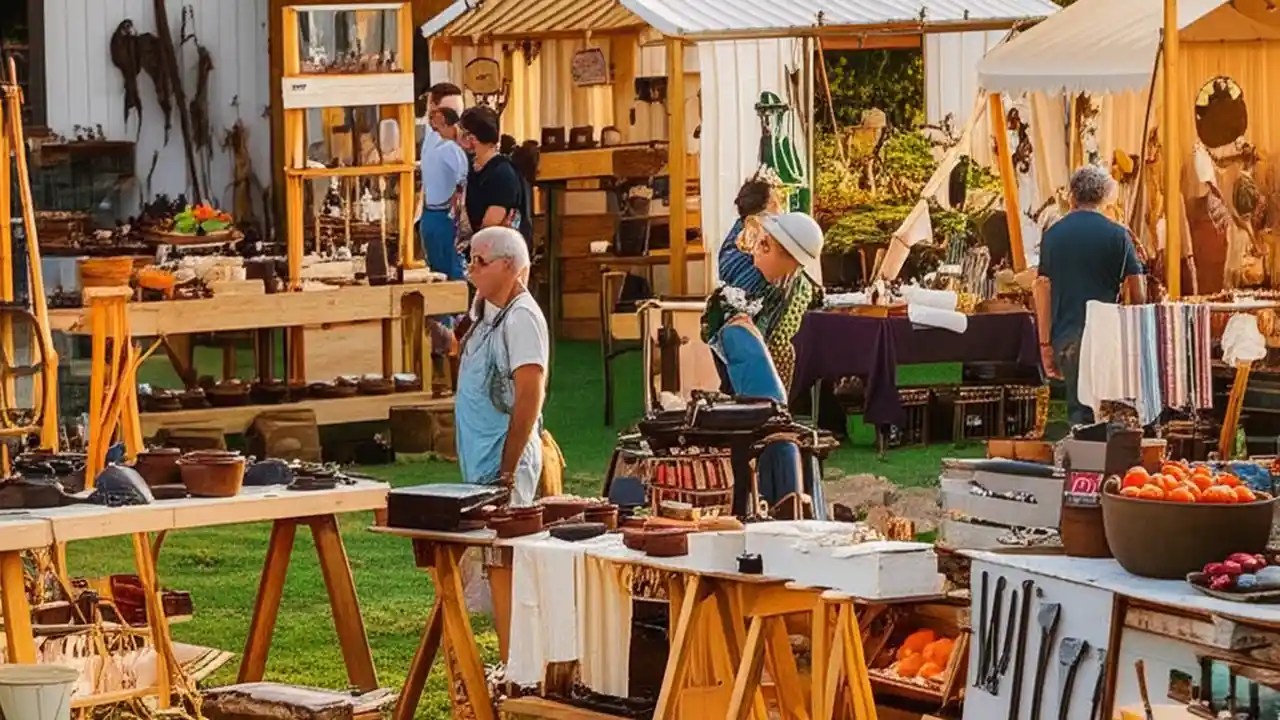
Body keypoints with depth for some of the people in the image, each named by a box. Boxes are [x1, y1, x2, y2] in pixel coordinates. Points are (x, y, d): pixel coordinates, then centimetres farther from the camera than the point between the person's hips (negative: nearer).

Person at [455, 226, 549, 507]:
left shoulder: (522, 317, -16)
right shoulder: (486, 312, 11)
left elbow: (529, 397, -21)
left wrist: (508, 470, -22)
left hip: (502, 460, -9)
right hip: (478, 461, 9)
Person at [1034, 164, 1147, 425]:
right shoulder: (1117, 235, 0)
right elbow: (1138, 293, 1)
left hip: (1066, 336, 2)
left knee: (1078, 411, 5)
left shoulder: (1053, 235, 6)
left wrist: (1045, 344, 10)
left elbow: (1042, 290, 6)